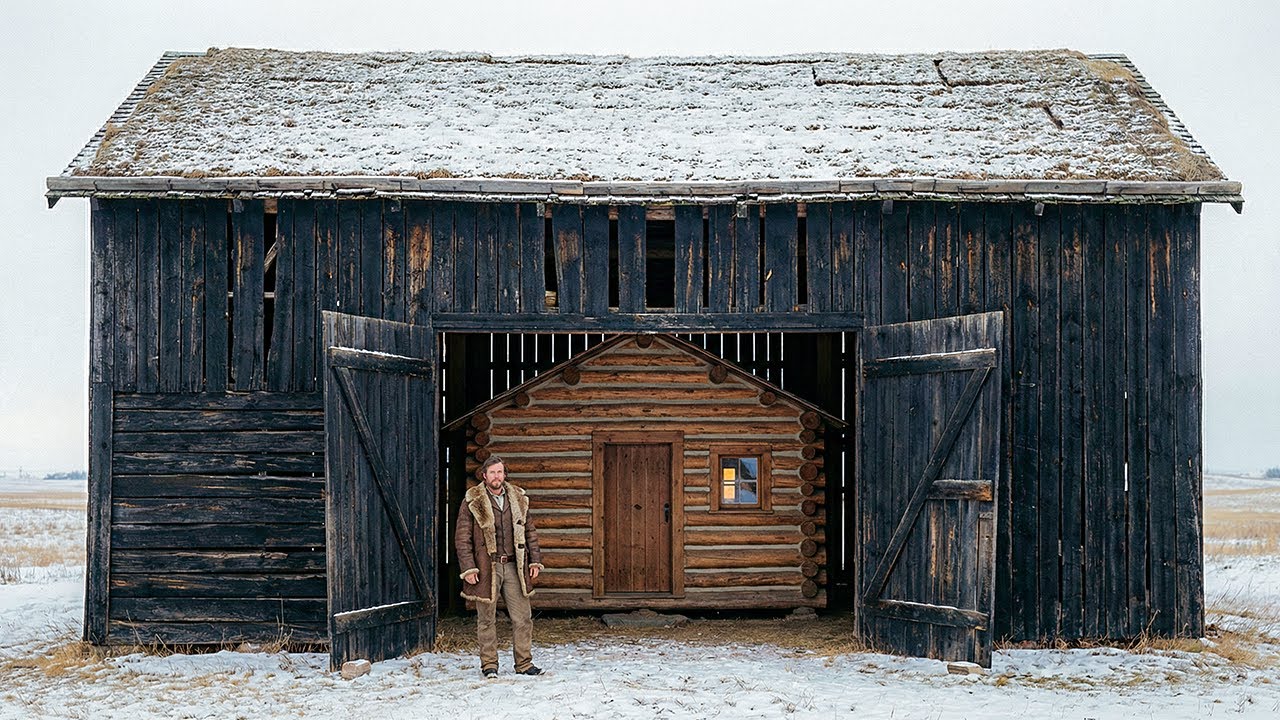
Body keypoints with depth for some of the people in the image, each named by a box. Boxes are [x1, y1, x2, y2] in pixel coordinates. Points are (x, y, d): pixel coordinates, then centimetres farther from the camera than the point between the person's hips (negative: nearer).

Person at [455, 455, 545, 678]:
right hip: (486, 568, -3)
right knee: (487, 619, 4)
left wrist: (535, 561, 9)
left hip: (514, 567, 3)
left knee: (522, 617, 2)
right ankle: (489, 665, 13)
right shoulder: (472, 502, -3)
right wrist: (468, 568, -9)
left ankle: (524, 663, 12)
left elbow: (530, 532, 16)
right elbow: (462, 538, -3)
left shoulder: (518, 499, 9)